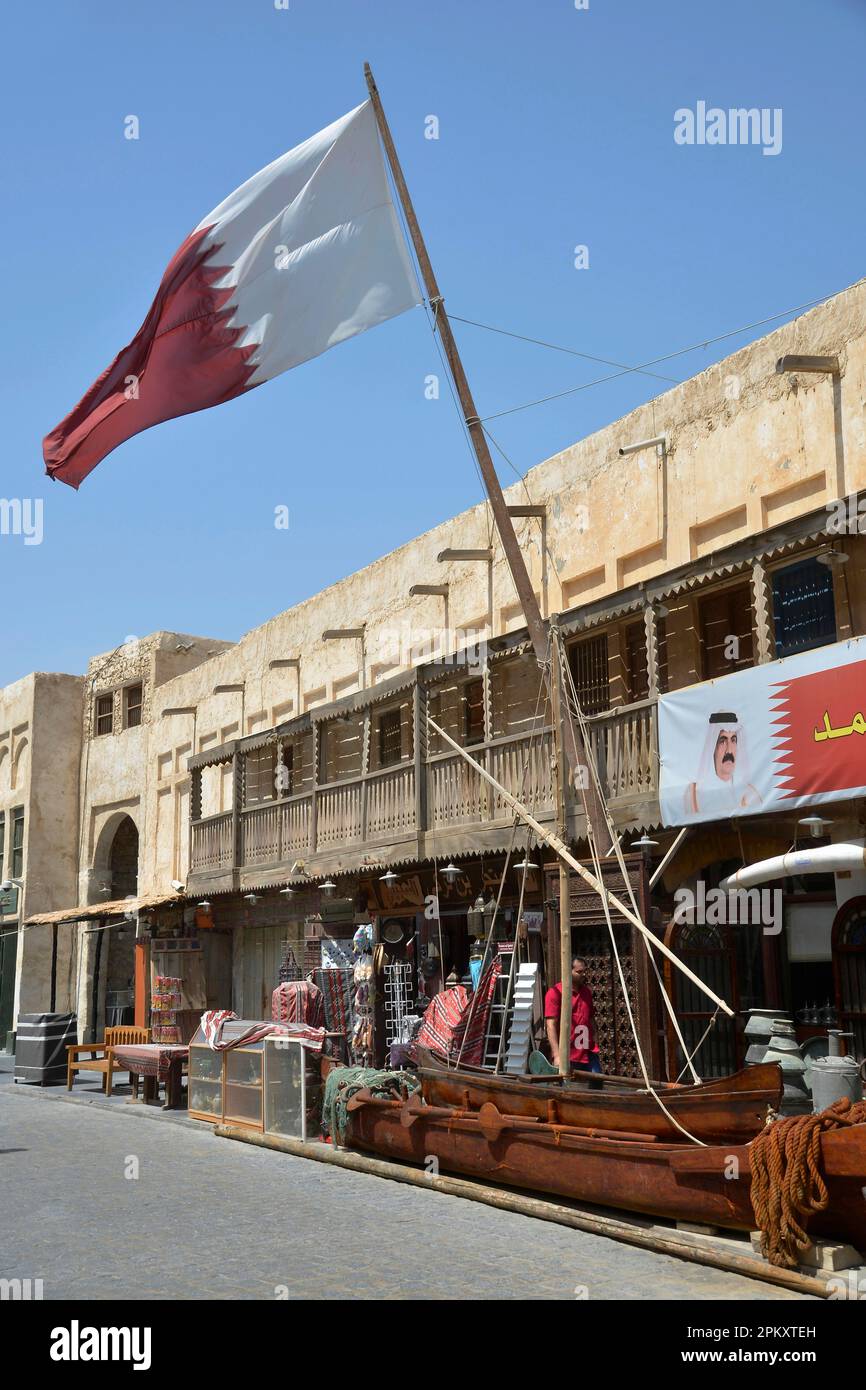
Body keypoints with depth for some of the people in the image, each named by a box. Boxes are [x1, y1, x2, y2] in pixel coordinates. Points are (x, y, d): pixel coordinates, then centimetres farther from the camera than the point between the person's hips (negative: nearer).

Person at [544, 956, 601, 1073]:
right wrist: (556, 1055, -19)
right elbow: (551, 1025, -12)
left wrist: (594, 1044, 15)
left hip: (589, 1054, 5)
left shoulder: (587, 992, 13)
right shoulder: (555, 993, -7)